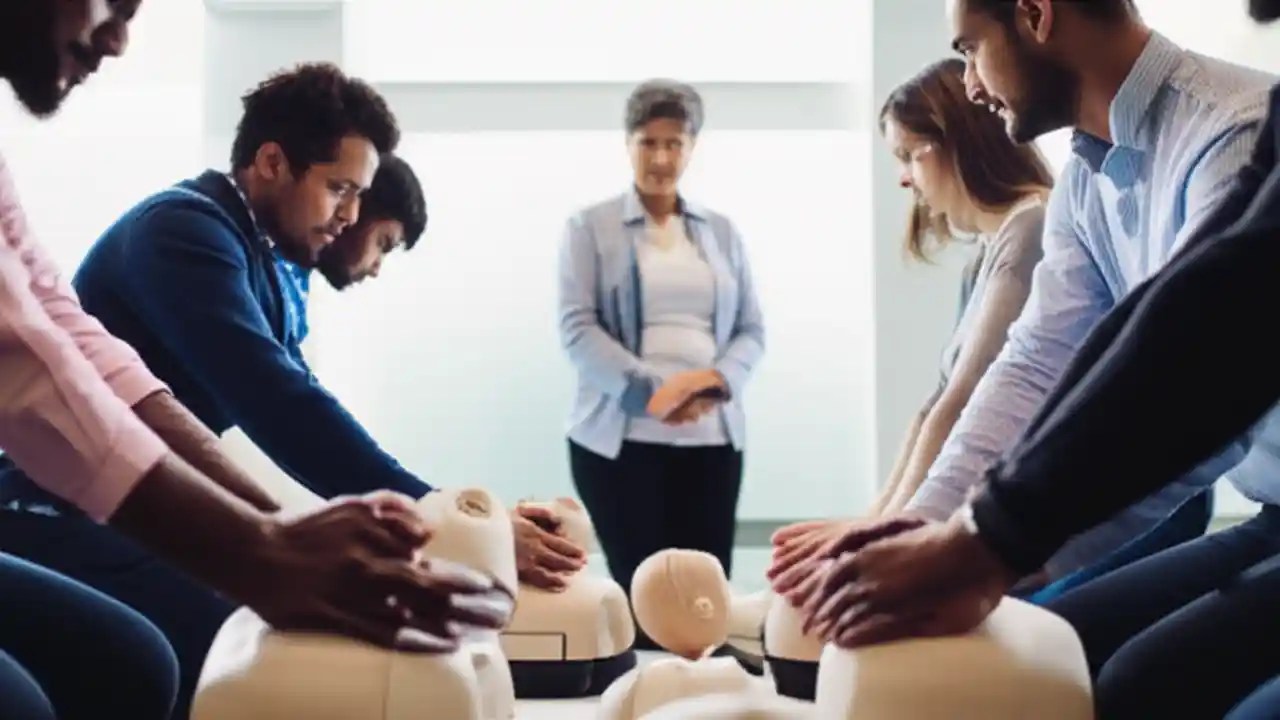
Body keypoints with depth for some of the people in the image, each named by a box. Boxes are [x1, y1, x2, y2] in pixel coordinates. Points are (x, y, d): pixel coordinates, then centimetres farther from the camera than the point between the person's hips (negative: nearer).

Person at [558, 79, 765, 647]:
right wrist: (649, 392, -18)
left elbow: (751, 330, 11)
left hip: (711, 436, 3)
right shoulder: (590, 227, 4)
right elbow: (576, 327, -6)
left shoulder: (721, 232, 15)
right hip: (620, 436, -3)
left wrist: (716, 382, -11)